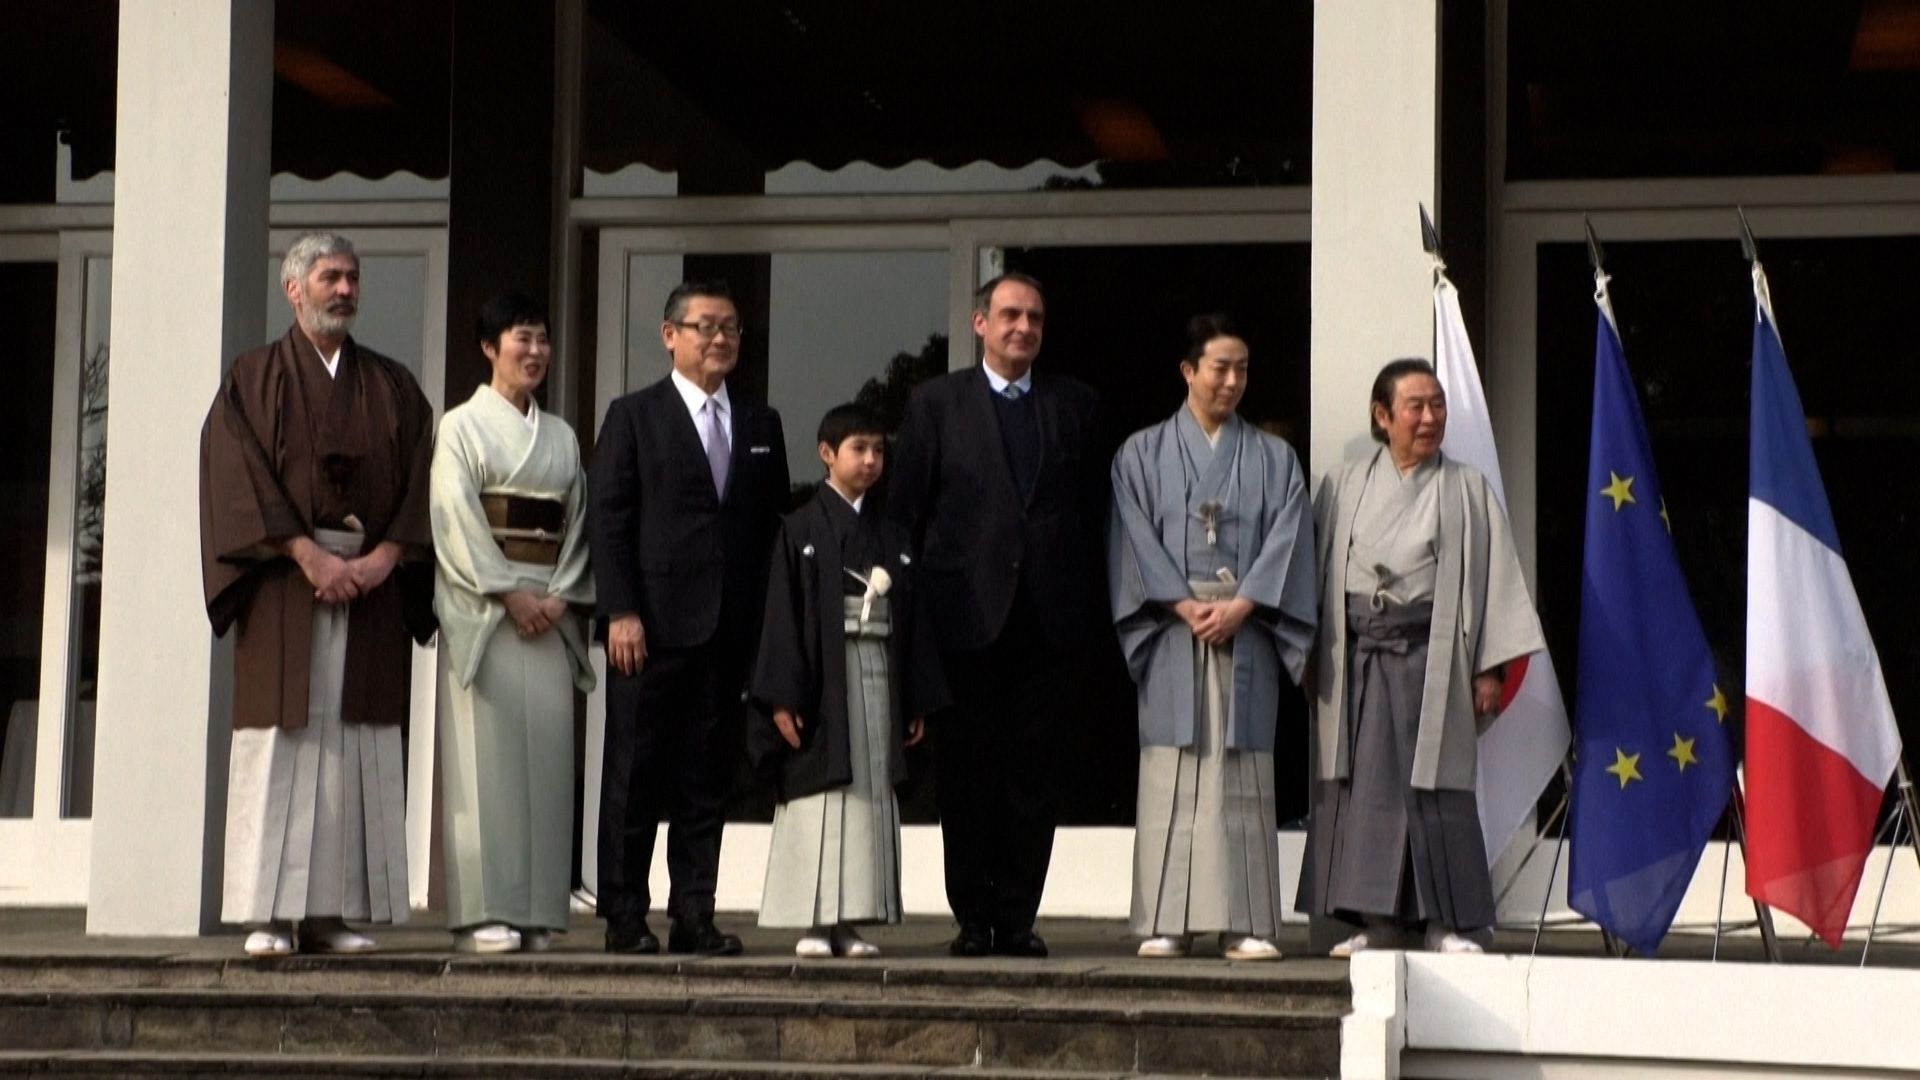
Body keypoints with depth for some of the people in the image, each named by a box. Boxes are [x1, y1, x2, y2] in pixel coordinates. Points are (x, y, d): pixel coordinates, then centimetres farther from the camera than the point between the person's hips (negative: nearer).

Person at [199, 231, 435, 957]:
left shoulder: (394, 389, 16)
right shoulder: (253, 381, 7)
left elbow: (419, 482, 7)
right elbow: (239, 479, -5)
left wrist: (384, 557, -9)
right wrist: (310, 555, -14)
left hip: (374, 585, 3)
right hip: (284, 584, -3)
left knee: (358, 751, -1)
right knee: (281, 740, -7)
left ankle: (332, 912, 1)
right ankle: (268, 914, -7)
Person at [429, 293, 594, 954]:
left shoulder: (562, 437, 17)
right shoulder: (462, 427, 3)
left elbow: (578, 522, 13)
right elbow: (454, 519, -6)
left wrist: (561, 596, -4)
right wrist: (509, 594, -14)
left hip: (549, 608, 4)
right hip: (482, 609, -4)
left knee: (546, 752, 0)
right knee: (487, 755, -7)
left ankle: (536, 911, 3)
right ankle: (483, 912, -6)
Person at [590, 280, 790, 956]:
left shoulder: (762, 425, 15)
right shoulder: (635, 417, 4)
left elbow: (774, 526, 14)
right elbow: (608, 519, -2)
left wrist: (769, 621, 6)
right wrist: (620, 612, -11)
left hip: (732, 632, 4)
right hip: (654, 625, -3)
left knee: (707, 780, 5)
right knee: (635, 778, 0)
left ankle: (694, 917, 9)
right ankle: (625, 918, 6)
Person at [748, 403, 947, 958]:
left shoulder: (892, 537, 12)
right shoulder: (802, 530, -2)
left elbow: (910, 620, 12)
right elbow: (782, 616, -7)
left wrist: (917, 701, 8)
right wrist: (782, 696, -14)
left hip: (878, 678, 5)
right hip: (823, 679, -5)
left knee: (871, 796, 4)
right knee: (820, 795, -4)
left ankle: (849, 921, 8)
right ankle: (813, 921, 0)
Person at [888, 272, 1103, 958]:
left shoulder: (1074, 405, 12)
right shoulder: (936, 403, 5)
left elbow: (1093, 504, 13)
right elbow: (908, 505, 4)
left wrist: (1072, 581, 6)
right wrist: (924, 589, -1)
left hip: (1048, 616, 2)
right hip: (967, 613, -2)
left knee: (1032, 770, 2)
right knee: (966, 769, 0)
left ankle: (1018, 918, 7)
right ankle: (974, 917, 7)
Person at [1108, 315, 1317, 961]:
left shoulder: (1274, 459, 14)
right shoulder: (1143, 454, 10)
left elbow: (1286, 539, 3)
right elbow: (1136, 539, 1)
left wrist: (1240, 605, -11)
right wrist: (1185, 606, -12)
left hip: (1247, 633, 1)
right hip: (1171, 634, -1)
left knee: (1243, 779, -3)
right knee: (1171, 776, -4)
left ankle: (1245, 923, -4)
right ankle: (1166, 921, -3)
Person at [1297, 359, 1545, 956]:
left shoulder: (1467, 491, 6)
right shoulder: (1344, 488, 10)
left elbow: (1493, 577, 3)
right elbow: (1316, 571, 11)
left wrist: (1489, 667, -3)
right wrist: (1311, 658, 4)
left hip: (1431, 655, -2)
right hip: (1357, 655, 2)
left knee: (1433, 785, -4)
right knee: (1363, 784, 0)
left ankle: (1446, 922, 0)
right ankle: (1374, 918, 6)